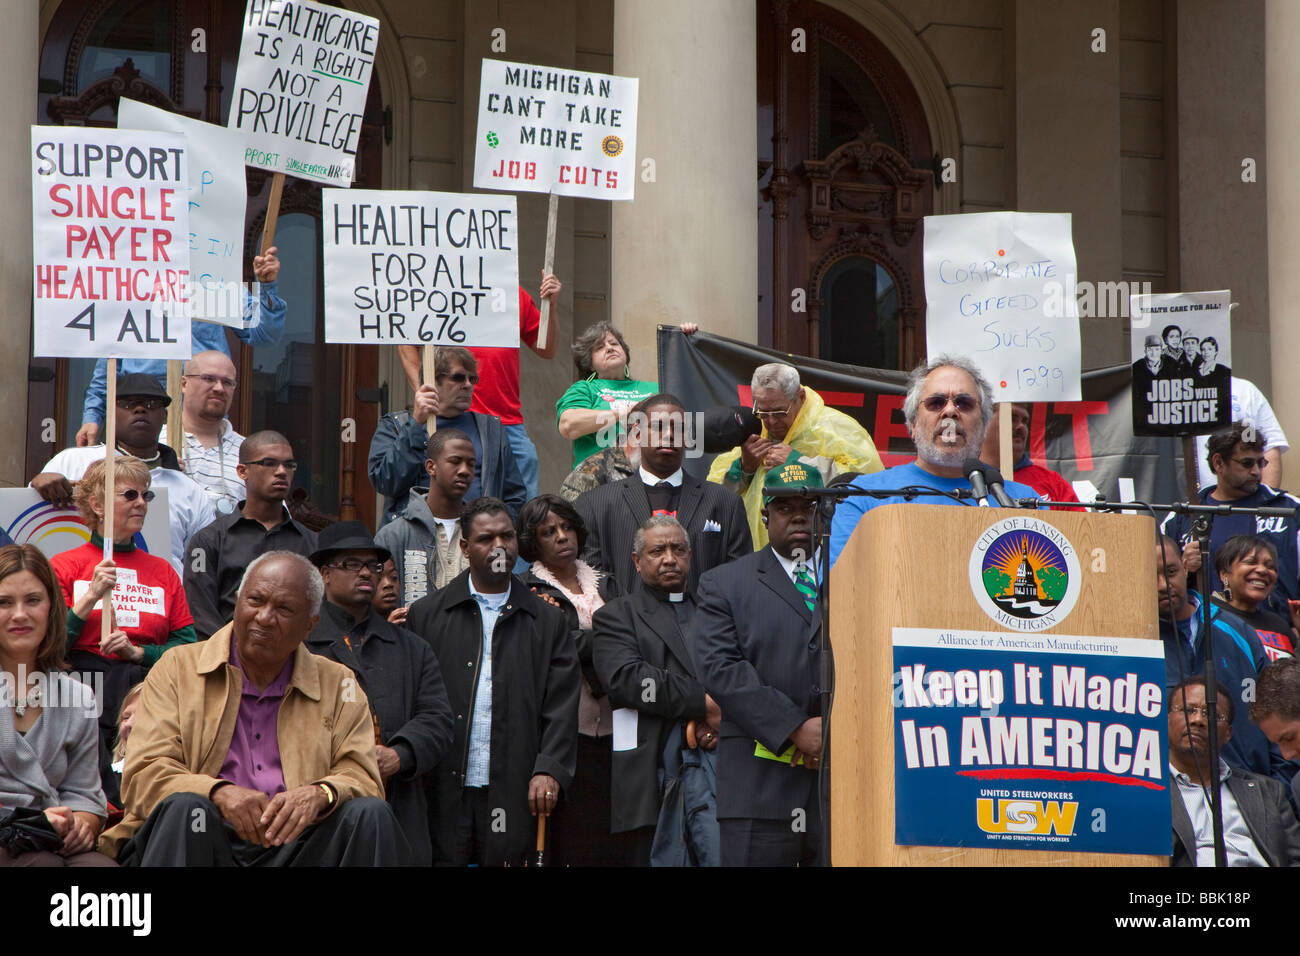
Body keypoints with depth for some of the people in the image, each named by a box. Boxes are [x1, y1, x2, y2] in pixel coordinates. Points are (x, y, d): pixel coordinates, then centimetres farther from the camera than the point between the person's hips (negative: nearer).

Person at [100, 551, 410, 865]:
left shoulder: (339, 686, 16)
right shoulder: (178, 669, 10)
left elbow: (363, 780, 5)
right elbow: (143, 775, -1)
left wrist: (320, 794, -20)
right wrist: (219, 793, -22)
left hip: (294, 845, 2)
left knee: (370, 815, -24)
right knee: (184, 809, -33)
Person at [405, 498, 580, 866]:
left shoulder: (547, 621, 11)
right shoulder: (426, 615, 9)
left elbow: (561, 705, 5)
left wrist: (550, 769, -8)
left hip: (515, 794, 1)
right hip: (444, 793, 0)